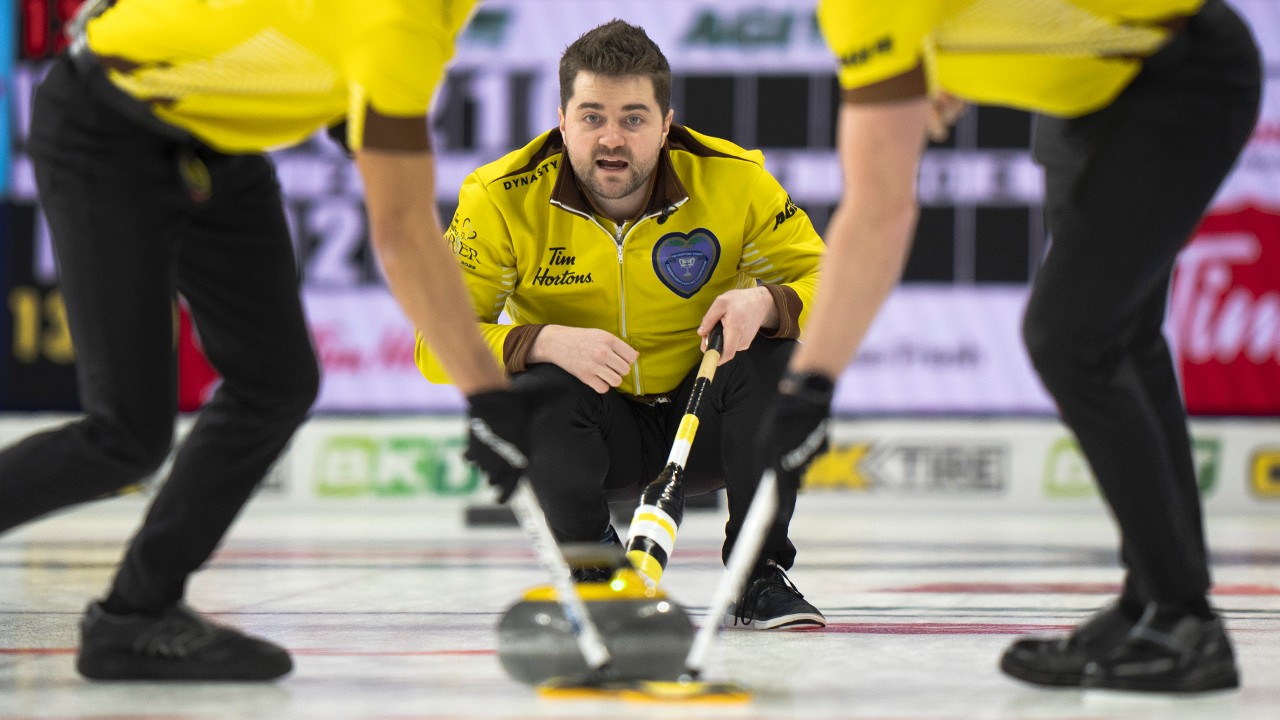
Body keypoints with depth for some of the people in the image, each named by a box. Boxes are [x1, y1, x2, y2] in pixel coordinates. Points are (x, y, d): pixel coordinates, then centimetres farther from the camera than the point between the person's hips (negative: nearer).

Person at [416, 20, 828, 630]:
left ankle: (760, 577, -9)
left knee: (775, 360, -27)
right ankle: (594, 567, -4)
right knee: (535, 393, -32)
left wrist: (767, 302, -33)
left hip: (701, 422, 1)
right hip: (593, 433, -1)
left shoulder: (735, 181, -14)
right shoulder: (502, 200, -16)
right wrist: (545, 341, -35)